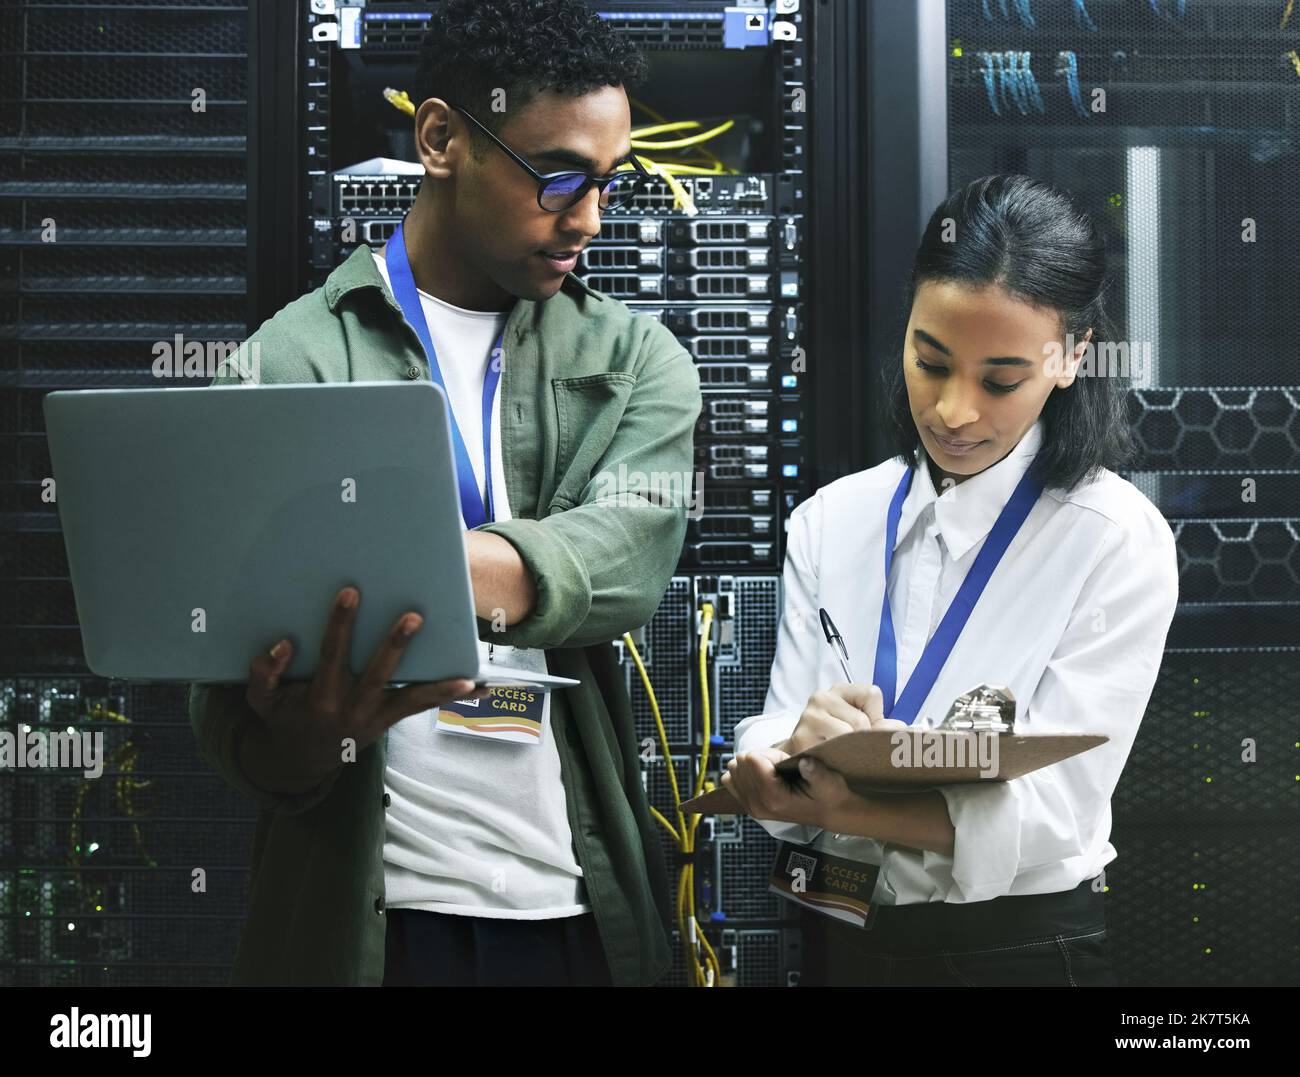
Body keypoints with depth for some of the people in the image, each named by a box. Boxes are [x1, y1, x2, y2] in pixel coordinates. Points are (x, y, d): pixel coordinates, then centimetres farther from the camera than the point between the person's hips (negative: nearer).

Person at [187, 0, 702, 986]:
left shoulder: (638, 361, 4)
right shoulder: (291, 367, -3)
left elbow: (627, 559, -17)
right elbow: (223, 693, -9)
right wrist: (300, 738, -32)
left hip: (582, 904, 2)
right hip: (368, 911, -2)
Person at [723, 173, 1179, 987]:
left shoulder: (1120, 540, -13)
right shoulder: (829, 522, 0)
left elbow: (1053, 811, -19)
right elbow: (772, 740, -4)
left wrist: (835, 809, -32)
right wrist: (798, 748, -28)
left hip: (1018, 945, -3)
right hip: (838, 939, 4)